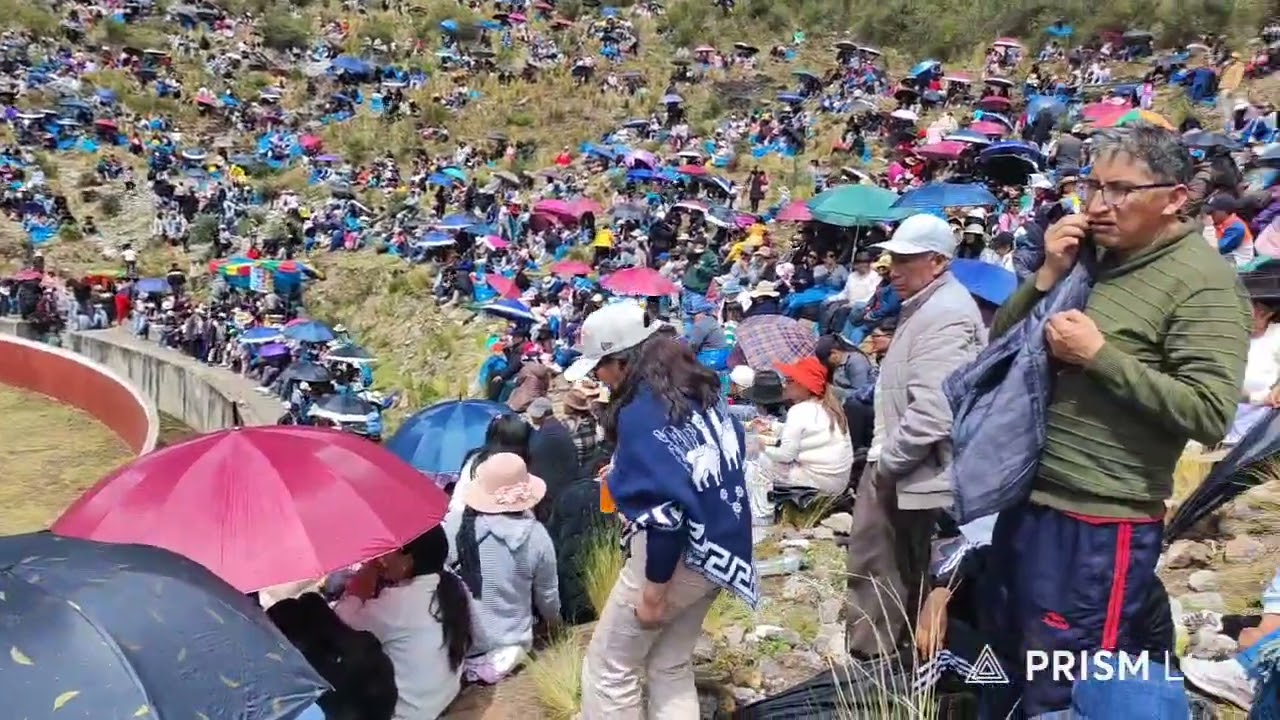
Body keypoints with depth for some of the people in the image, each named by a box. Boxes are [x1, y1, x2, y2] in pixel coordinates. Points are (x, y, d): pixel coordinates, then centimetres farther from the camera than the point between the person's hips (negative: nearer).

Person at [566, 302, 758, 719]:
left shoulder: (643, 412, -23)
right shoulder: (696, 387, 4)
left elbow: (665, 511, -28)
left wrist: (654, 590, -19)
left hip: (678, 555, -9)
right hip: (720, 546, 9)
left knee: (608, 666, 8)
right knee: (671, 667, 20)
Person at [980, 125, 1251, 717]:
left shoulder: (1201, 281, -14)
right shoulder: (1089, 252, 8)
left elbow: (1211, 414, -22)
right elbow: (1000, 341, 10)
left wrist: (1100, 355, -22)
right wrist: (1047, 277, -6)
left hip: (1101, 523, -8)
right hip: (1027, 501, 8)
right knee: (1003, 671, 24)